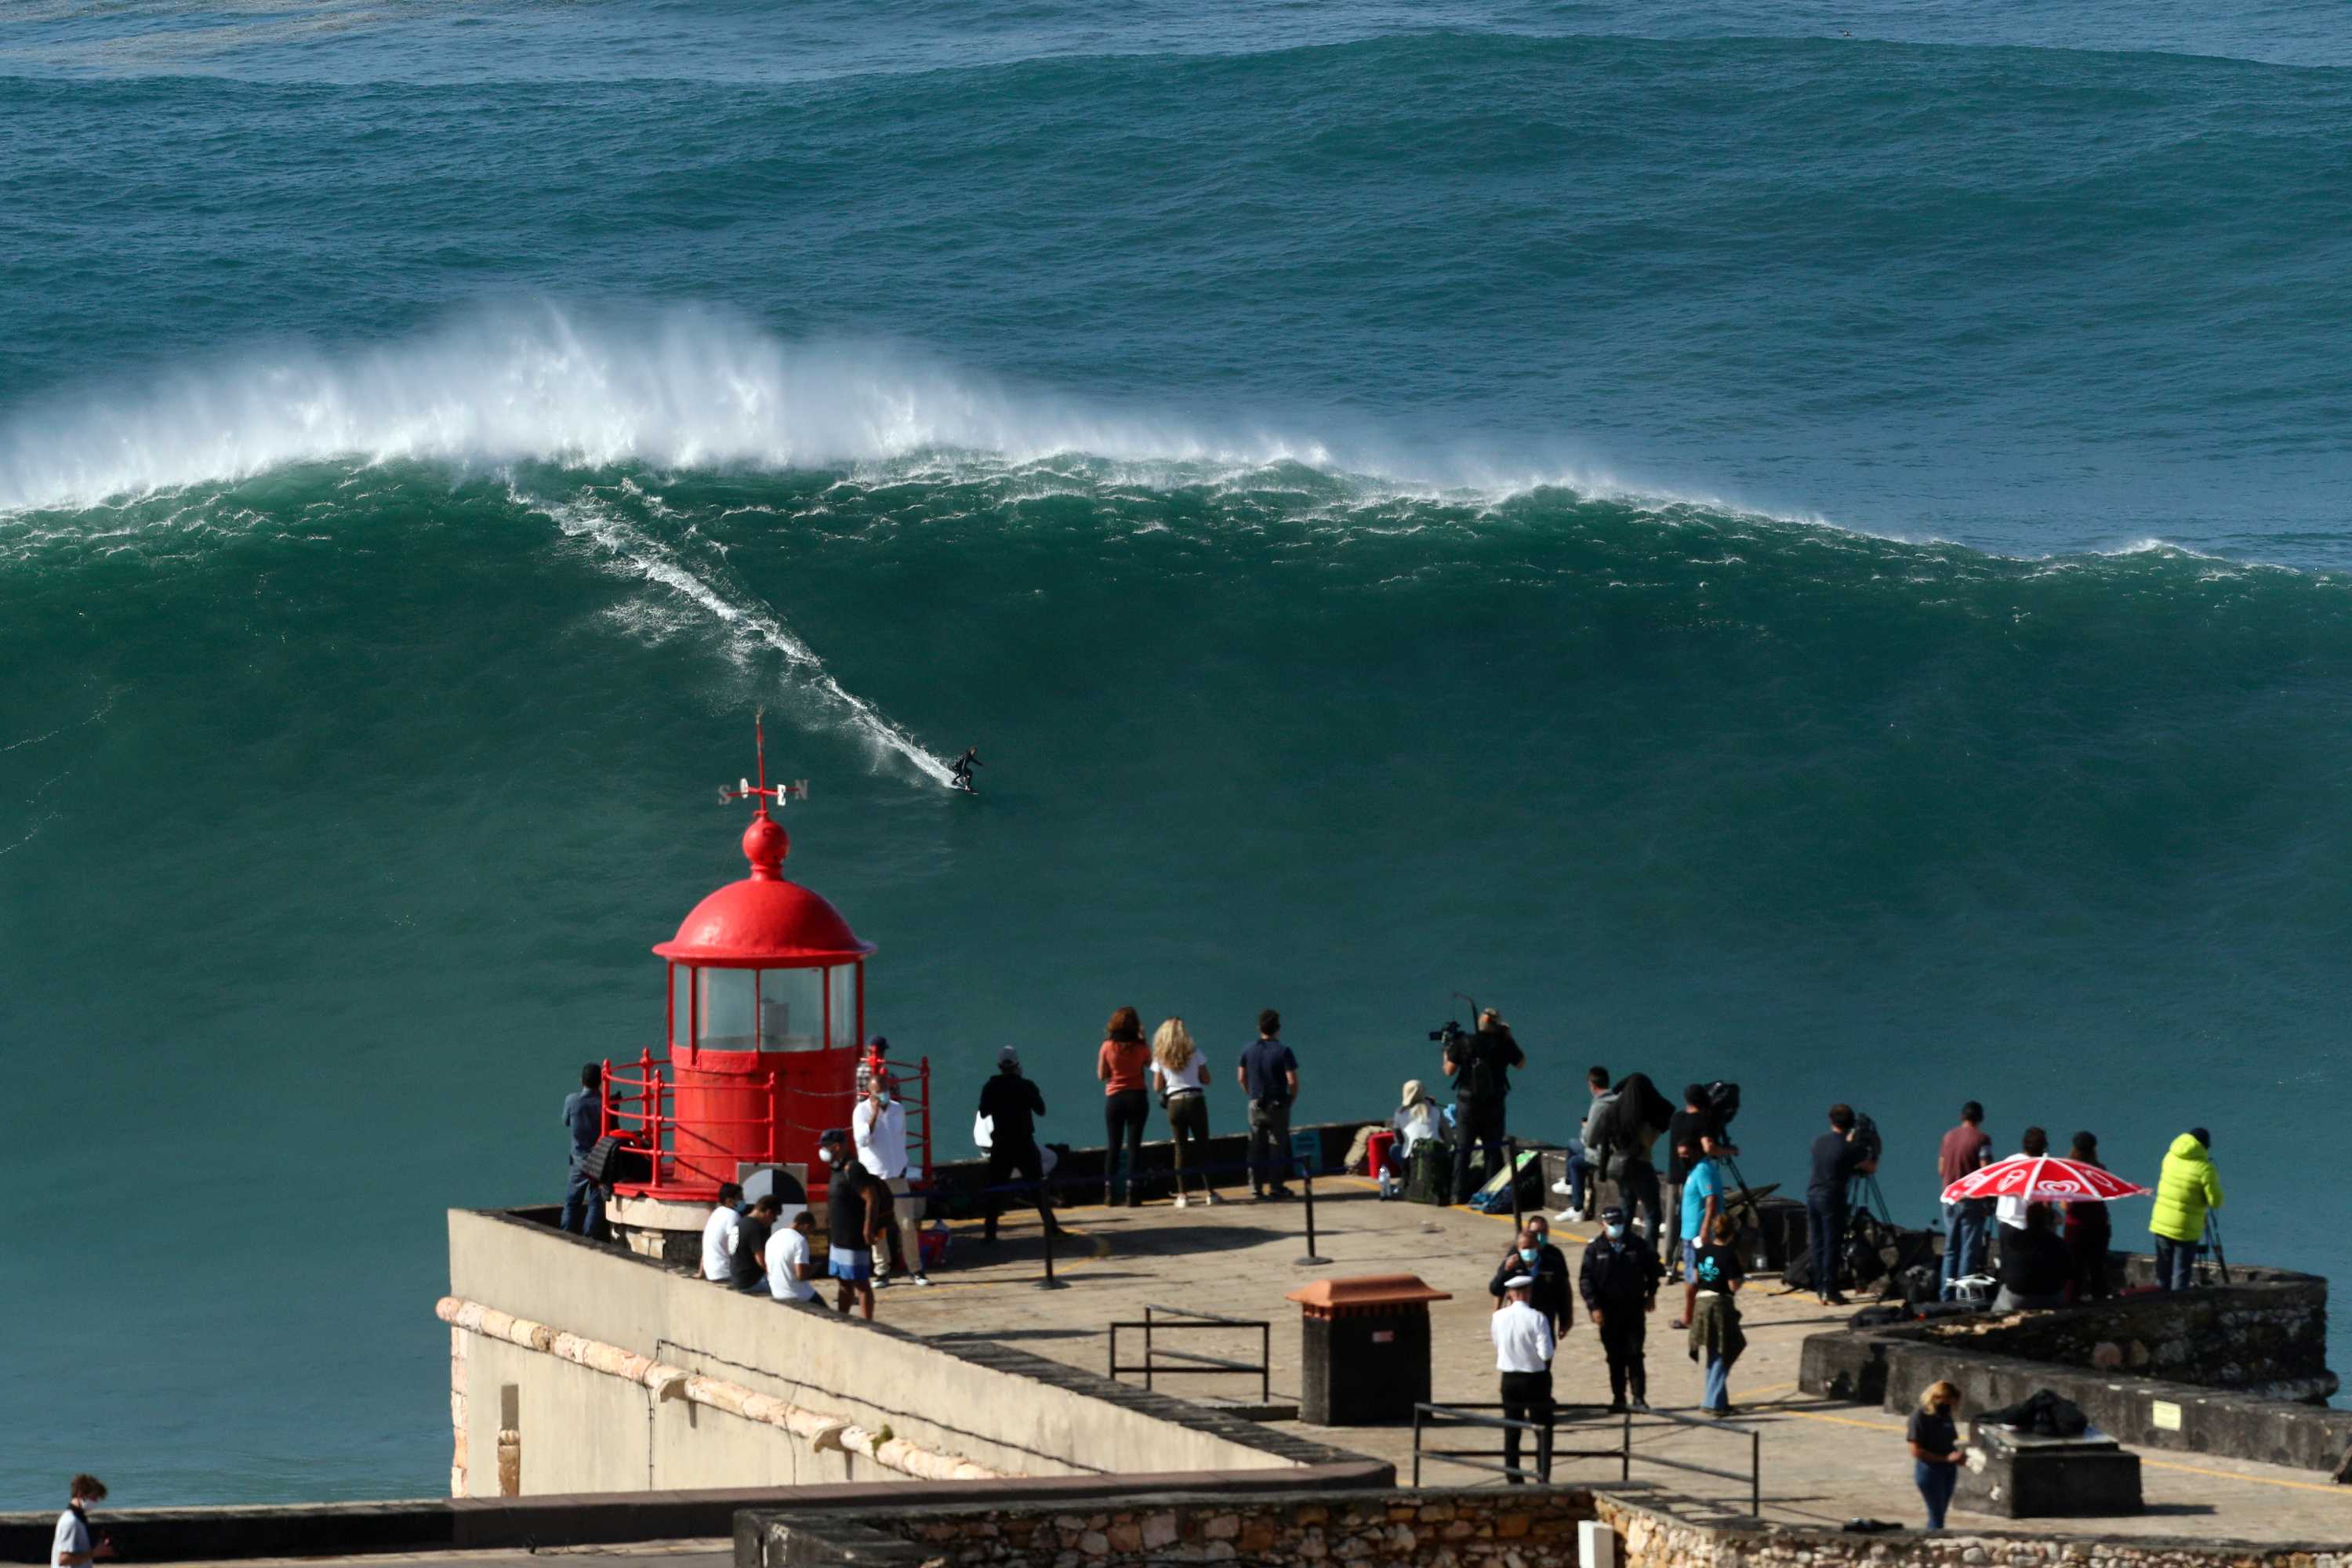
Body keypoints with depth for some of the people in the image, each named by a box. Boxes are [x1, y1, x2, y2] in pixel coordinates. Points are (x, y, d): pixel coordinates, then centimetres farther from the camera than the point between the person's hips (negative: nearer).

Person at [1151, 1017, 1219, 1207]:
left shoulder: (1160, 1058, 1)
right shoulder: (1194, 1053, -2)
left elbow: (1157, 1086, 4)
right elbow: (1206, 1079, 2)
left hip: (1174, 1103, 1)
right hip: (1195, 1100, -1)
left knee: (1180, 1149, 6)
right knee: (1202, 1147, 6)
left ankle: (1181, 1194, 0)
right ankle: (1209, 1191, 5)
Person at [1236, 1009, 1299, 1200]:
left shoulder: (1248, 1050, 1)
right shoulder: (1283, 1051, -12)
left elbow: (1241, 1077, 7)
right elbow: (1292, 1080, -15)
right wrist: (1293, 1098, 3)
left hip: (1256, 1104, 3)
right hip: (1278, 1104, -3)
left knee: (1257, 1147, 9)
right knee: (1278, 1146, 4)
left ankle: (1256, 1187, 9)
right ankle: (1276, 1187, 3)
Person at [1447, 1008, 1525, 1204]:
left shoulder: (1464, 1043, -7)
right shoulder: (1503, 1043, -7)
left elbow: (1450, 1071, -7)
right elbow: (1522, 1063, 7)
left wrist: (1447, 1051, 12)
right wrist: (1510, 1038, 12)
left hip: (1467, 1103, 0)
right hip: (1494, 1105, 0)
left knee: (1462, 1149, 7)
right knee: (1493, 1149, 9)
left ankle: (1459, 1194, 3)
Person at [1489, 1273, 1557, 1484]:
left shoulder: (1498, 1318, -6)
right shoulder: (1537, 1319, -16)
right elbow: (1546, 1354, -19)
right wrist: (1553, 1346, 5)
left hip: (1510, 1379, 3)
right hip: (1536, 1379, -3)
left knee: (1512, 1432, 13)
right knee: (1543, 1430, 7)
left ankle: (1514, 1478, 16)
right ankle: (1543, 1477, -1)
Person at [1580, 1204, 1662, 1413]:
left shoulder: (1637, 1246, 2)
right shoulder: (1595, 1250, -1)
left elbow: (1652, 1268, 18)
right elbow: (1585, 1280, -4)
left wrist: (1651, 1294, 15)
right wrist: (1594, 1307, -11)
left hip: (1634, 1309, 0)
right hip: (1609, 1312, 0)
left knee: (1635, 1355, -2)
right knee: (1615, 1357, 6)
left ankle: (1639, 1398, 0)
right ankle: (1618, 1399, 13)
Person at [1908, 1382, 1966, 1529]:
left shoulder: (1945, 1416, 7)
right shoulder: (1920, 1417, -13)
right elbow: (1916, 1451, -15)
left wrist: (1958, 1456, -2)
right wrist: (1946, 1458, -19)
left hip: (1949, 1471, 7)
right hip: (1930, 1470, -7)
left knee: (1939, 1514, 11)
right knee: (1936, 1516, -8)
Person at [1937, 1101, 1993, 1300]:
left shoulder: (1948, 1137, 7)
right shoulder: (1981, 1139, -10)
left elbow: (1941, 1169, 12)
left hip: (1950, 1198, 5)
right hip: (1971, 1200, -5)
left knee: (1950, 1249, 12)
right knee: (1970, 1249, -2)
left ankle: (1947, 1294, 11)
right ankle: (1963, 1293, -7)